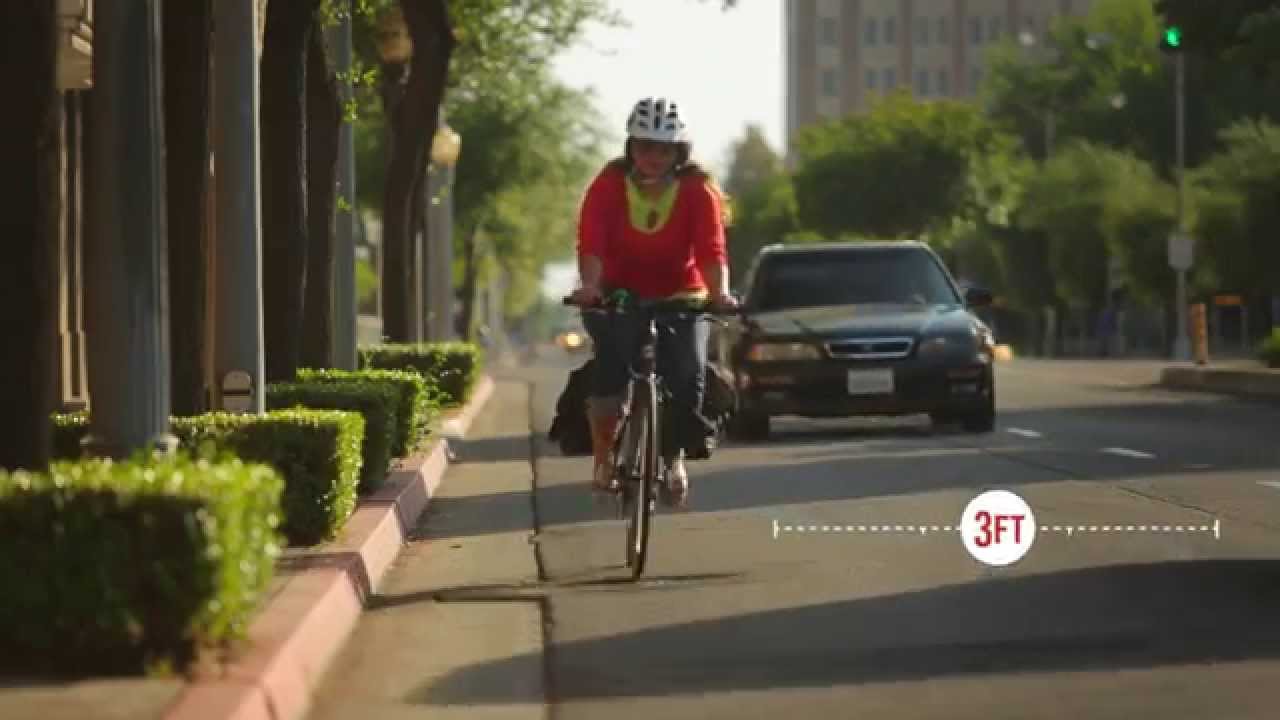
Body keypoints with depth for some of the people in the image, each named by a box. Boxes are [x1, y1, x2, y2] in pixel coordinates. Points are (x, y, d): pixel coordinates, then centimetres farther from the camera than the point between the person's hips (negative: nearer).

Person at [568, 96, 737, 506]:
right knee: (612, 359, -28)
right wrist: (590, 285, -44)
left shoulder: (698, 191, -12)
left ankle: (675, 457, 5)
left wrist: (719, 293, -41)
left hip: (681, 297, 1)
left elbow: (711, 249, -22)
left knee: (688, 371, -21)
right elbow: (591, 243, -25)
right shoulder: (609, 185, -13)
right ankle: (603, 457, -12)